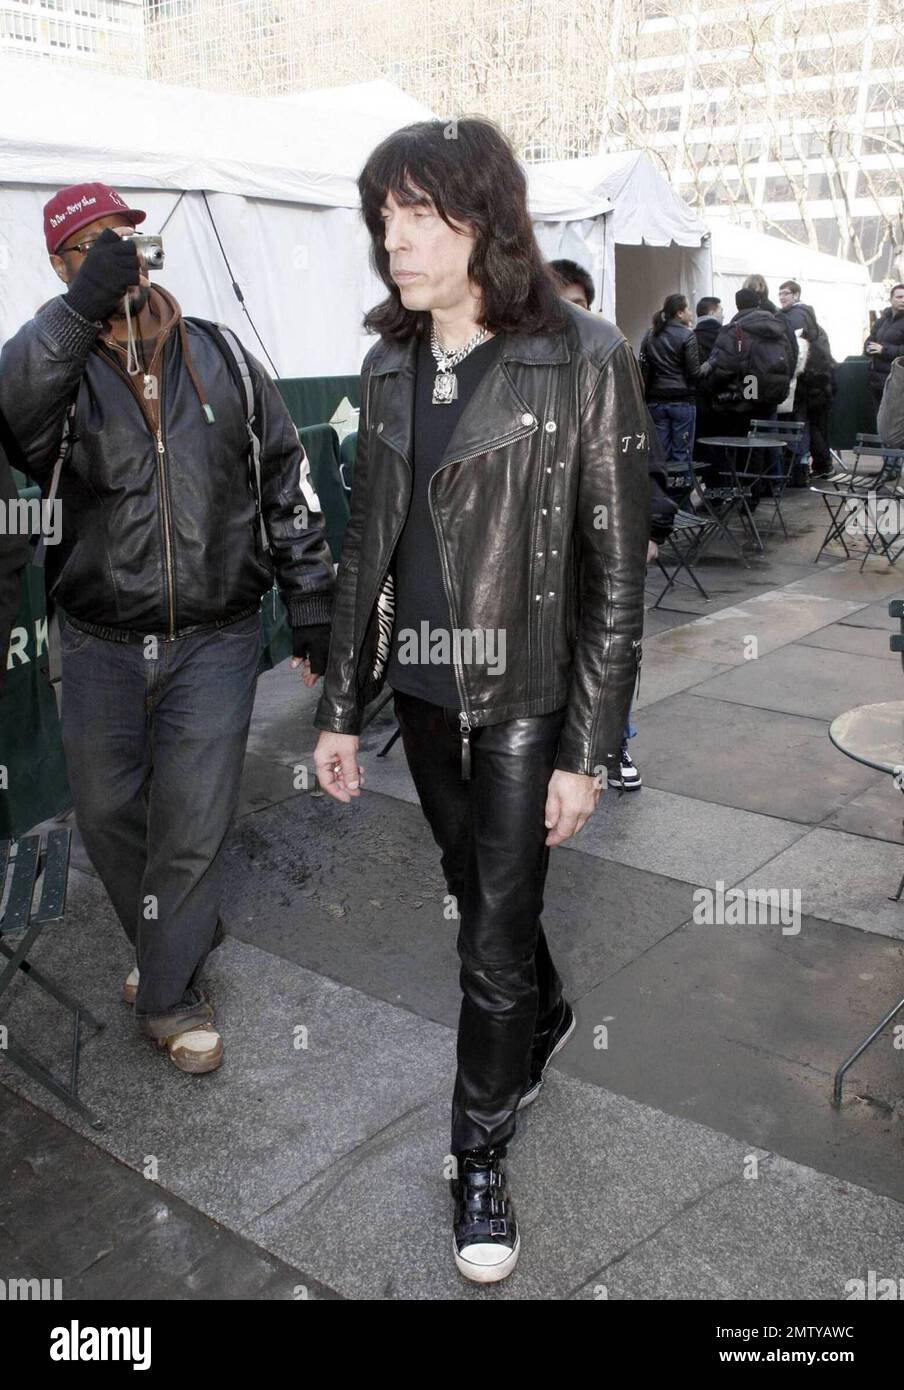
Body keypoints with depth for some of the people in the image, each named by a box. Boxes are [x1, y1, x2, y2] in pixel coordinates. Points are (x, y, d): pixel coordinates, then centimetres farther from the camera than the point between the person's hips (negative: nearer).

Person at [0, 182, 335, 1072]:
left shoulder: (221, 361, 4)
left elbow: (287, 484, 7)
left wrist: (311, 600, 4)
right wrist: (81, 309, -34)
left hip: (213, 640, -1)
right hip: (99, 647, 1)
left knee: (193, 824, -1)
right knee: (107, 816, 13)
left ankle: (169, 996, 19)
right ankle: (179, 939, 41)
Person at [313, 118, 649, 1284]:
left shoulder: (583, 361, -12)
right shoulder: (389, 366, 4)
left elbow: (616, 568, -11)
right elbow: (364, 547, 9)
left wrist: (589, 751, -13)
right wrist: (340, 707, 8)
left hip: (523, 698, -5)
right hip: (422, 691, 5)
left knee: (494, 934, 2)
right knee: (481, 891, 20)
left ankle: (480, 1157, 25)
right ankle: (543, 1023, 50)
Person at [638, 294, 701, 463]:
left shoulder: (650, 335, 7)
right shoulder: (687, 336, -8)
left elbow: (643, 368, 8)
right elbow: (694, 371, -10)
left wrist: (646, 395, 14)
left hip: (656, 400, 5)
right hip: (682, 400, -4)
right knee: (682, 454, 0)